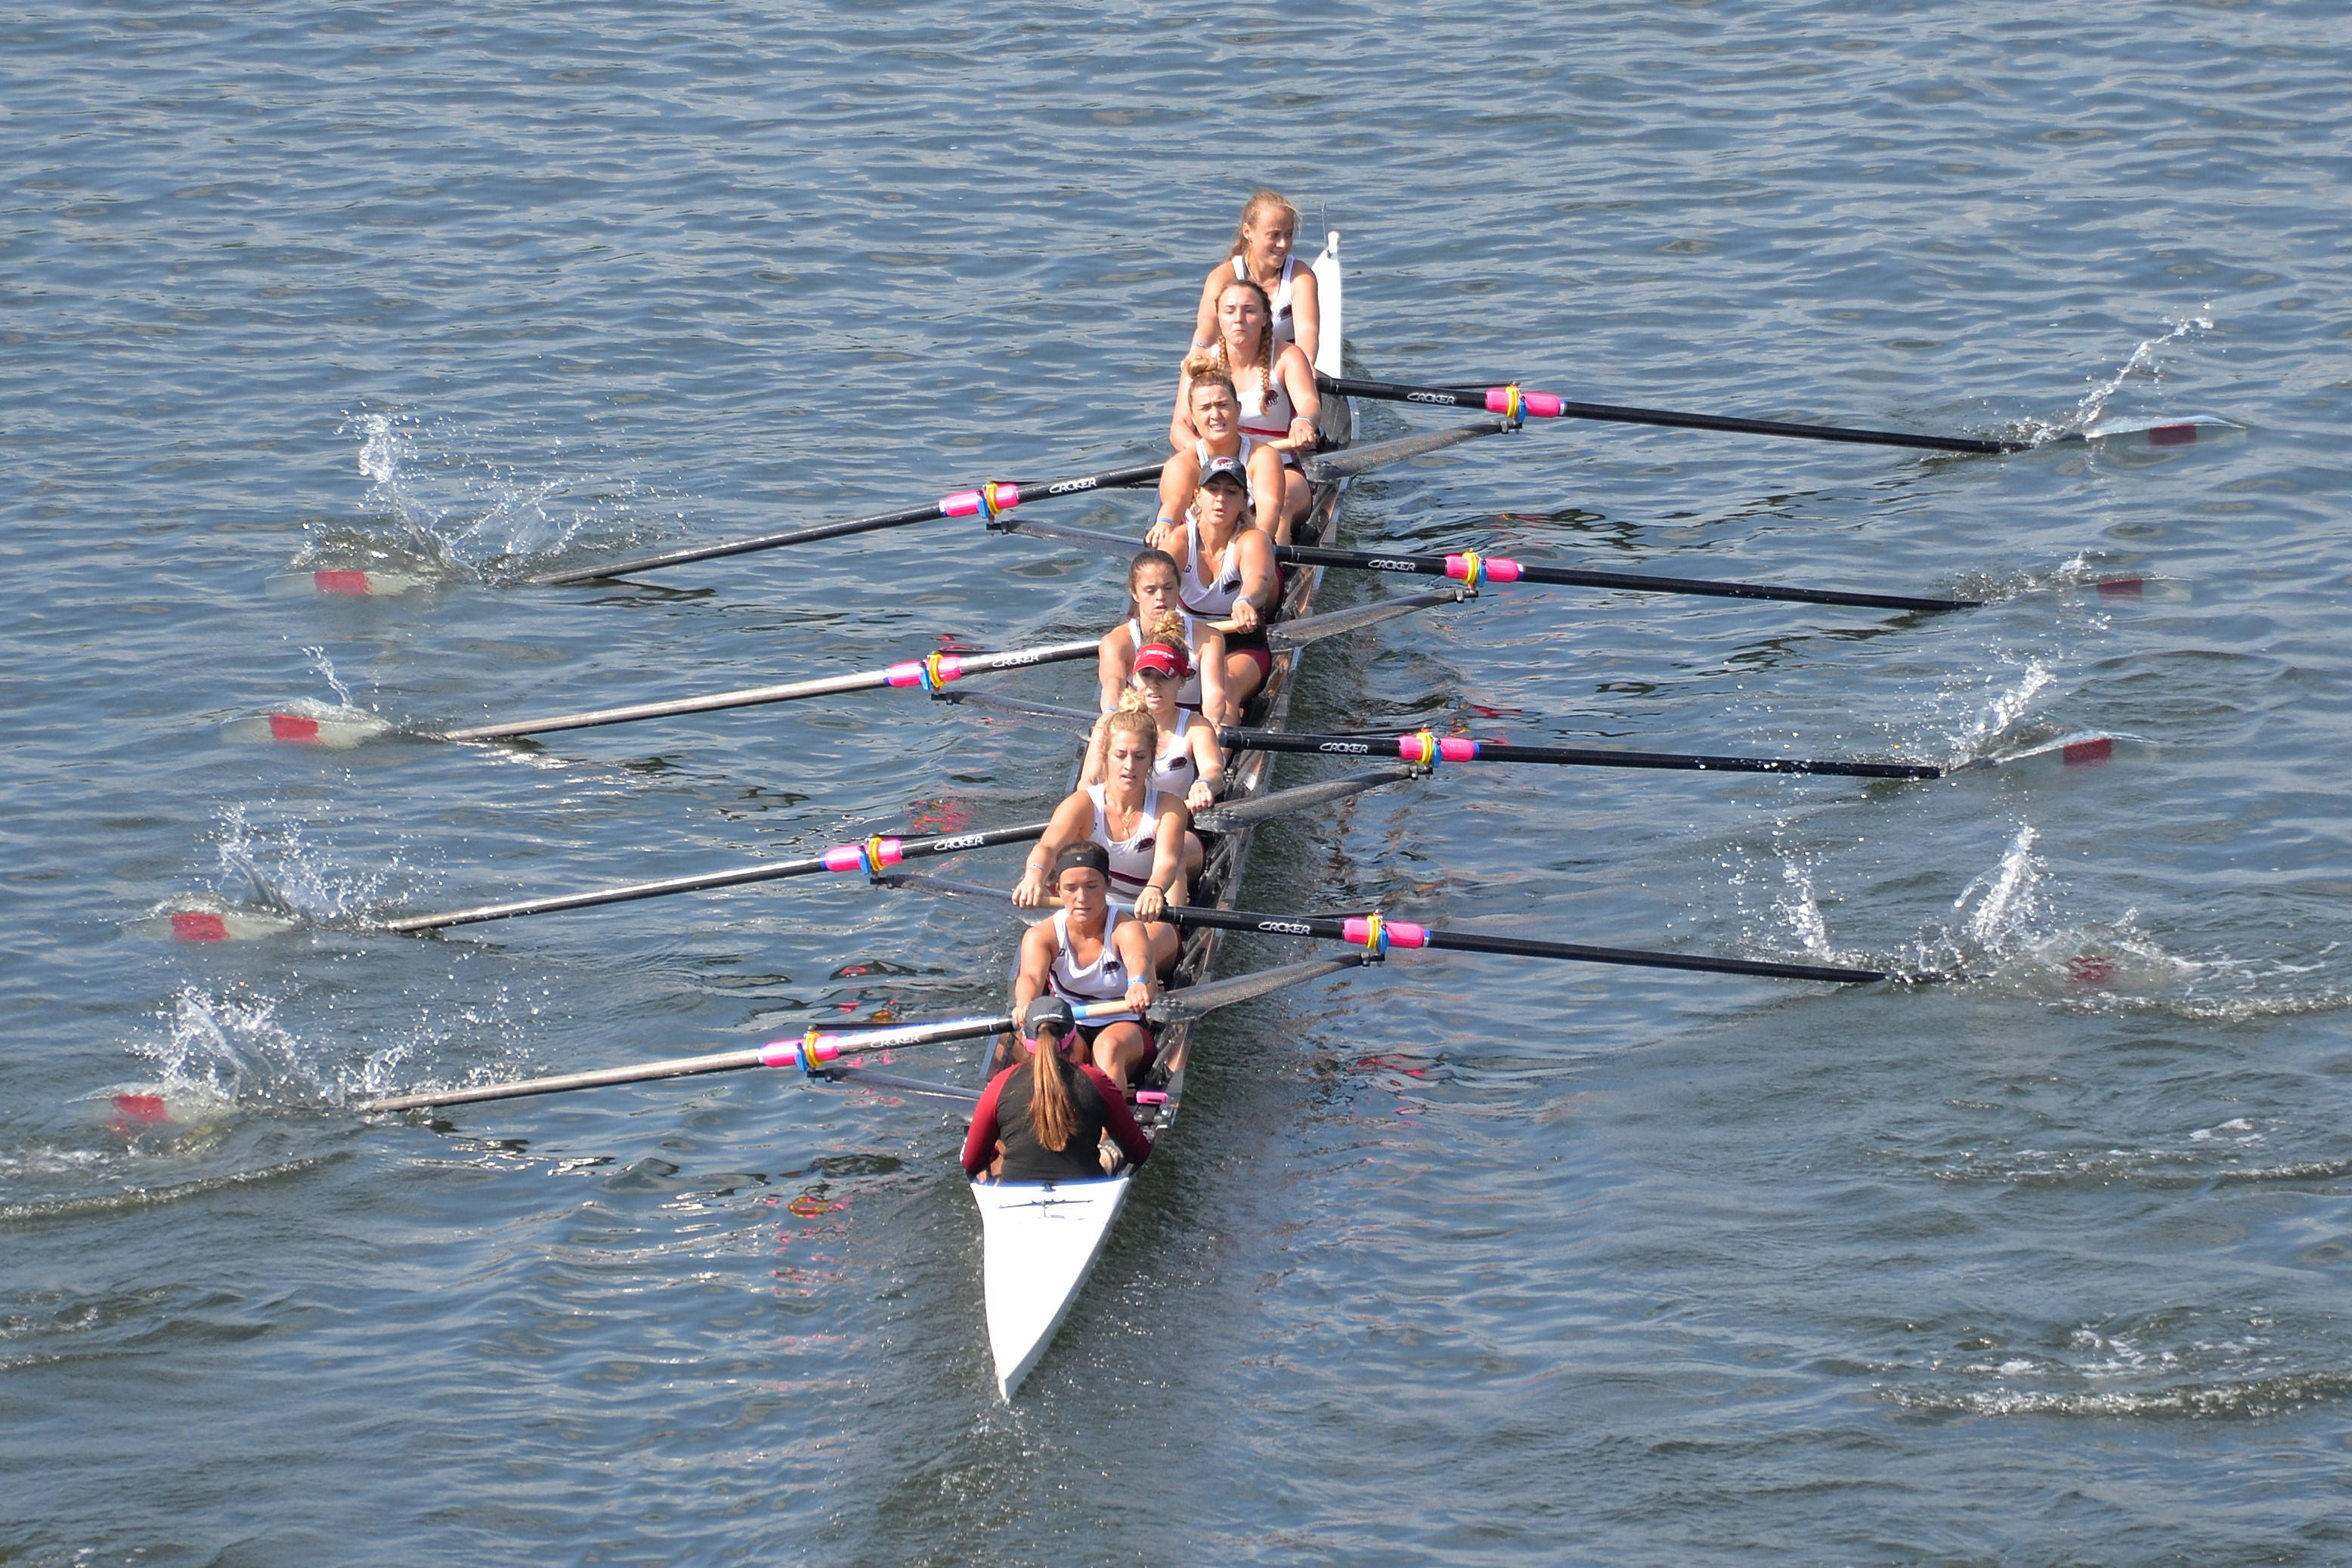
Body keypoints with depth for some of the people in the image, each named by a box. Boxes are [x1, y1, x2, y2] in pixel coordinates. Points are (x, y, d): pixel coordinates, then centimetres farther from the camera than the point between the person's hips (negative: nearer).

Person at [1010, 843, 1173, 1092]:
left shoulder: (1126, 929, -12)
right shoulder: (1041, 936, -6)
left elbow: (1137, 957, -36)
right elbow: (1031, 975, -26)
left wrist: (1137, 983, -63)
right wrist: (1025, 1004, -52)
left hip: (1125, 1027, -2)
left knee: (1109, 1045, -36)